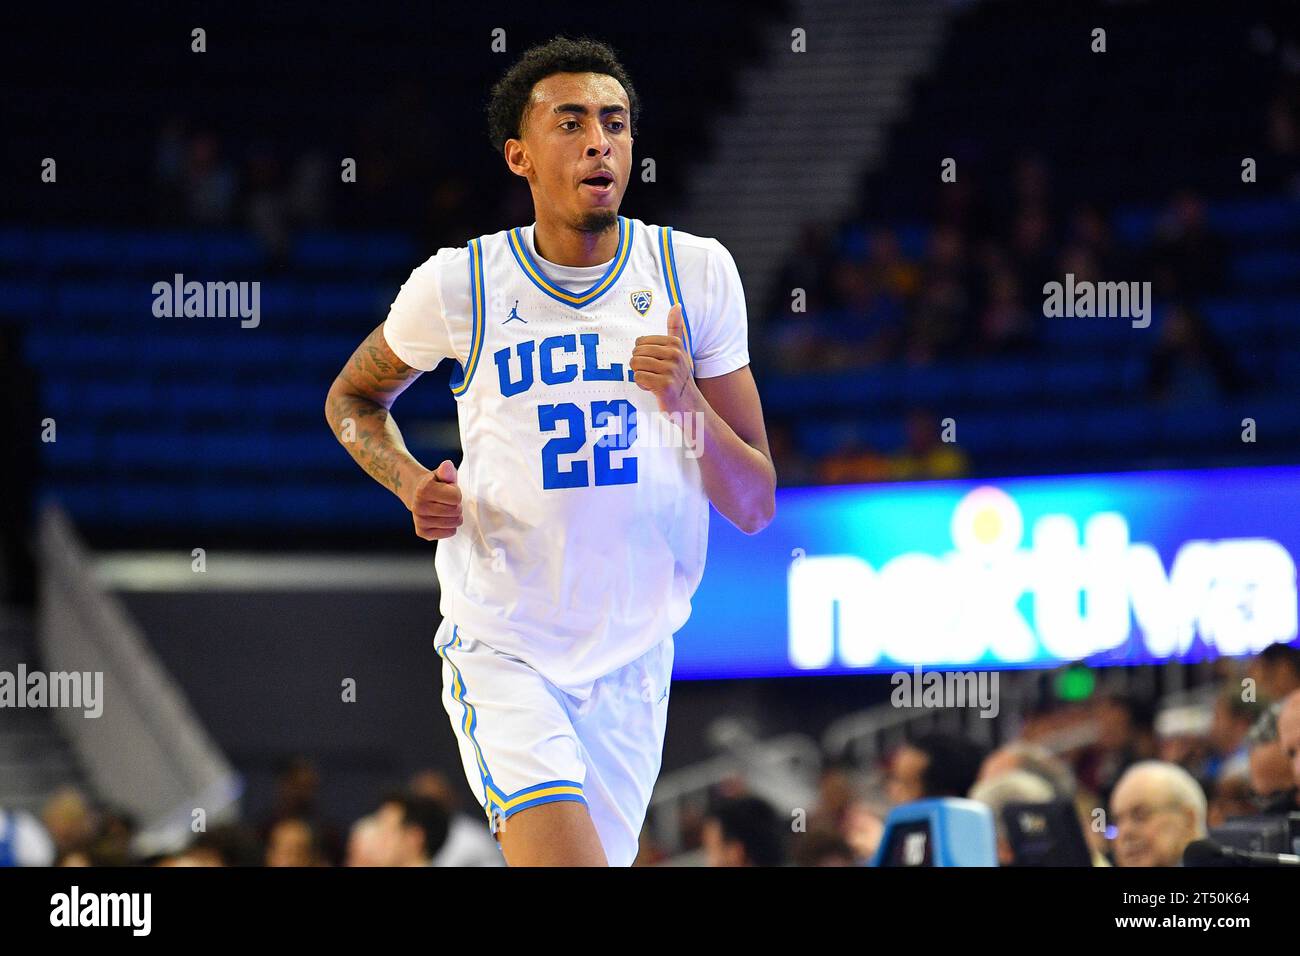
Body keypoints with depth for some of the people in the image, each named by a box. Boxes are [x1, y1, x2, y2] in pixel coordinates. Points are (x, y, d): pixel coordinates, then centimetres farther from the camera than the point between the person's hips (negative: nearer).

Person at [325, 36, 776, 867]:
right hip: (500, 653, -3)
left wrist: (687, 403, -18)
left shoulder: (695, 274, -2)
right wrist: (411, 482, -6)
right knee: (563, 855, -25)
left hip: (631, 662, 3)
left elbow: (756, 509, 0)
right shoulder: (459, 284, -6)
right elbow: (353, 400, 15)